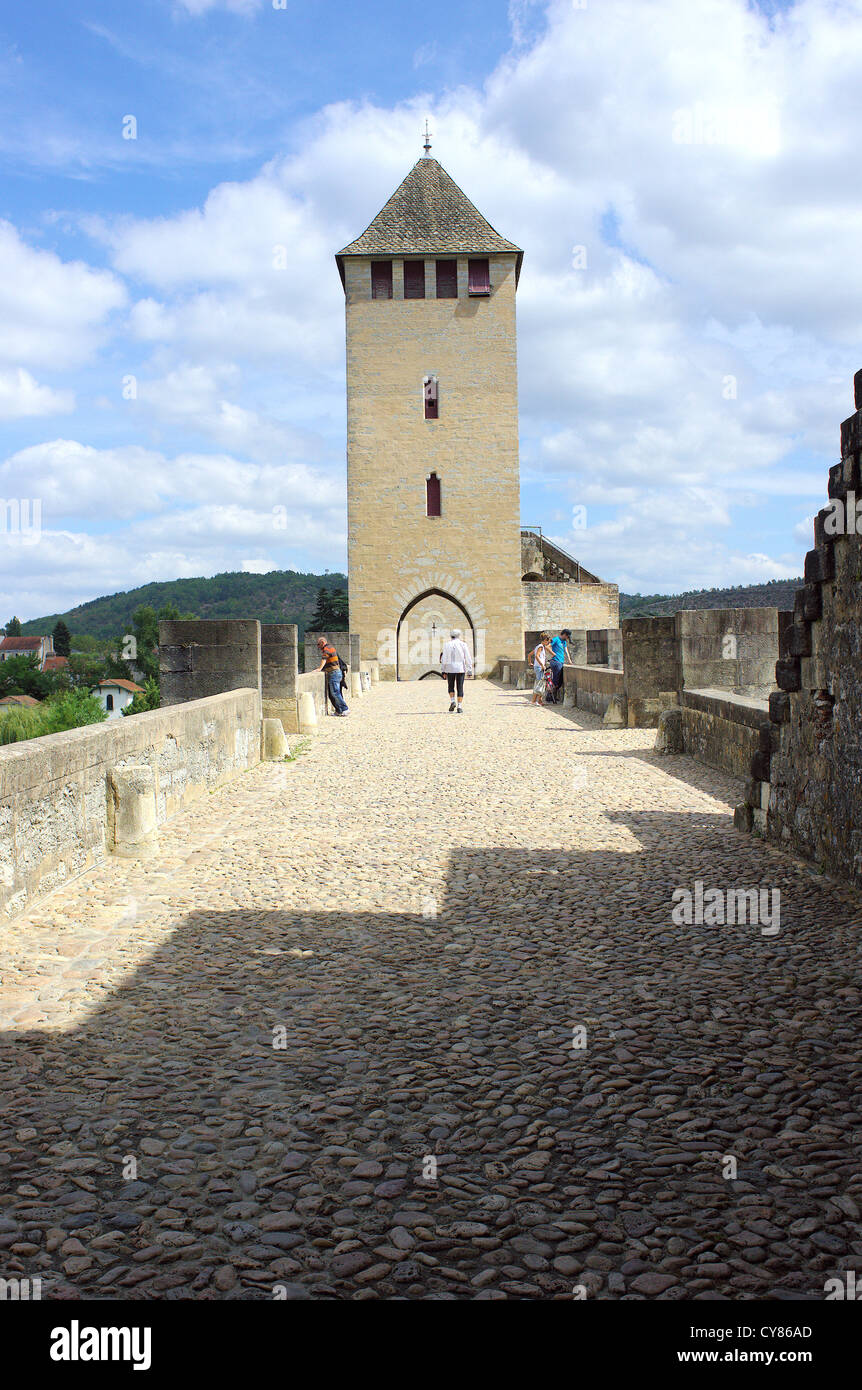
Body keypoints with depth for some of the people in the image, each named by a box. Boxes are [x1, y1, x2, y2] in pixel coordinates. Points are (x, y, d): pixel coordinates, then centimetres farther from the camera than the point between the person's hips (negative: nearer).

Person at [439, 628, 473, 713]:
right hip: (461, 669, 0)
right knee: (460, 688, 3)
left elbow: (444, 659, 1)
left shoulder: (447, 645, 1)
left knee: (451, 686, 17)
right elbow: (468, 659, -1)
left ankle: (452, 701, -3)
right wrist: (469, 671, 4)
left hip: (450, 669, 0)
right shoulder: (463, 645, 0)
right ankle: (459, 707, -2)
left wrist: (443, 671, 7)